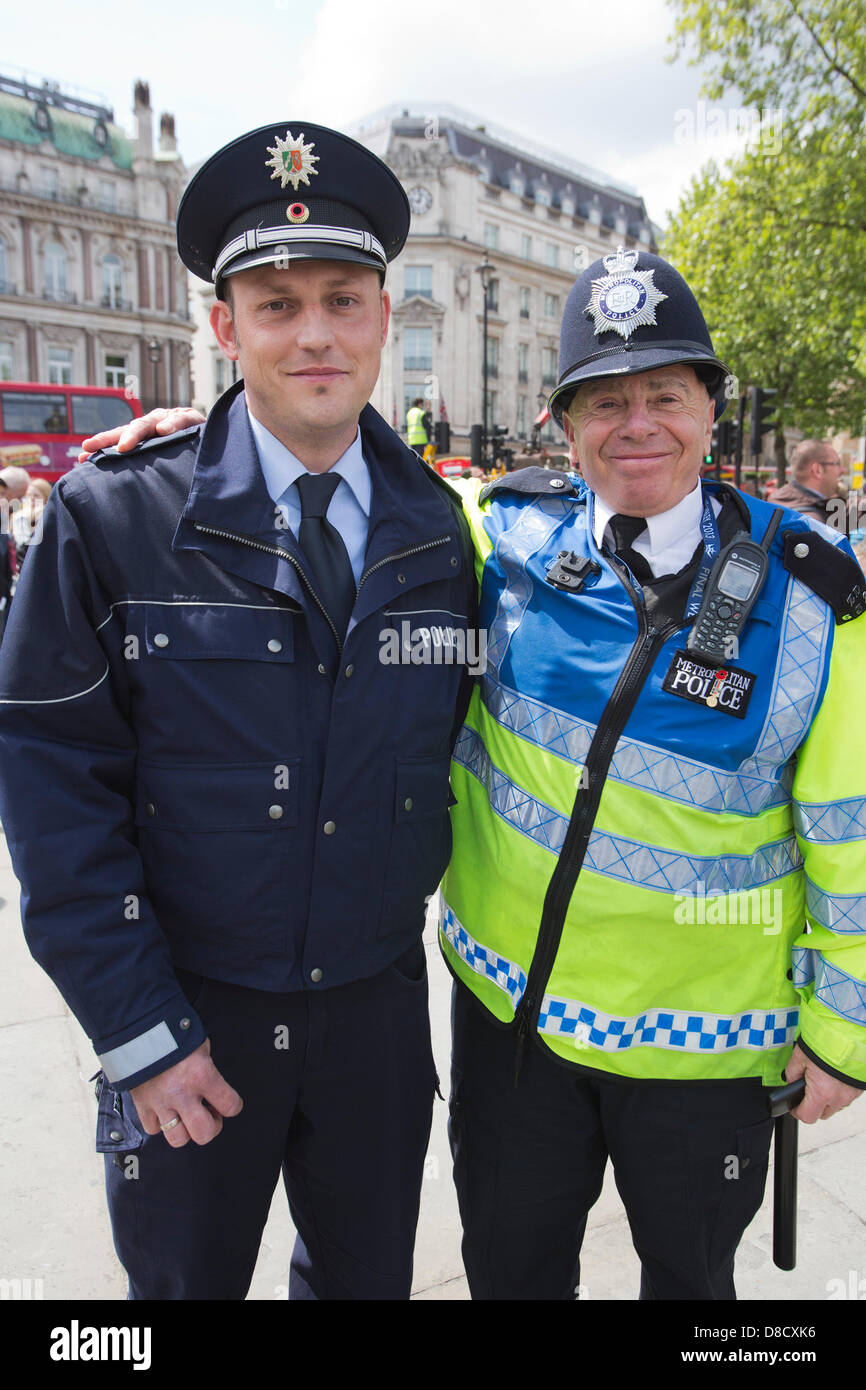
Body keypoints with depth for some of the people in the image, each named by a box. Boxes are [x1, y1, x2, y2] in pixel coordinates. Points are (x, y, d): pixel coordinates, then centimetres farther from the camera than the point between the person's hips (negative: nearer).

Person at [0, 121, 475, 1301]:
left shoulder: (437, 529, -3)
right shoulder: (112, 519, -12)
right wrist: (138, 1031, -12)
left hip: (378, 1005, 3)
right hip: (187, 1019, -2)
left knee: (369, 1278, 25)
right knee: (183, 1281, 22)